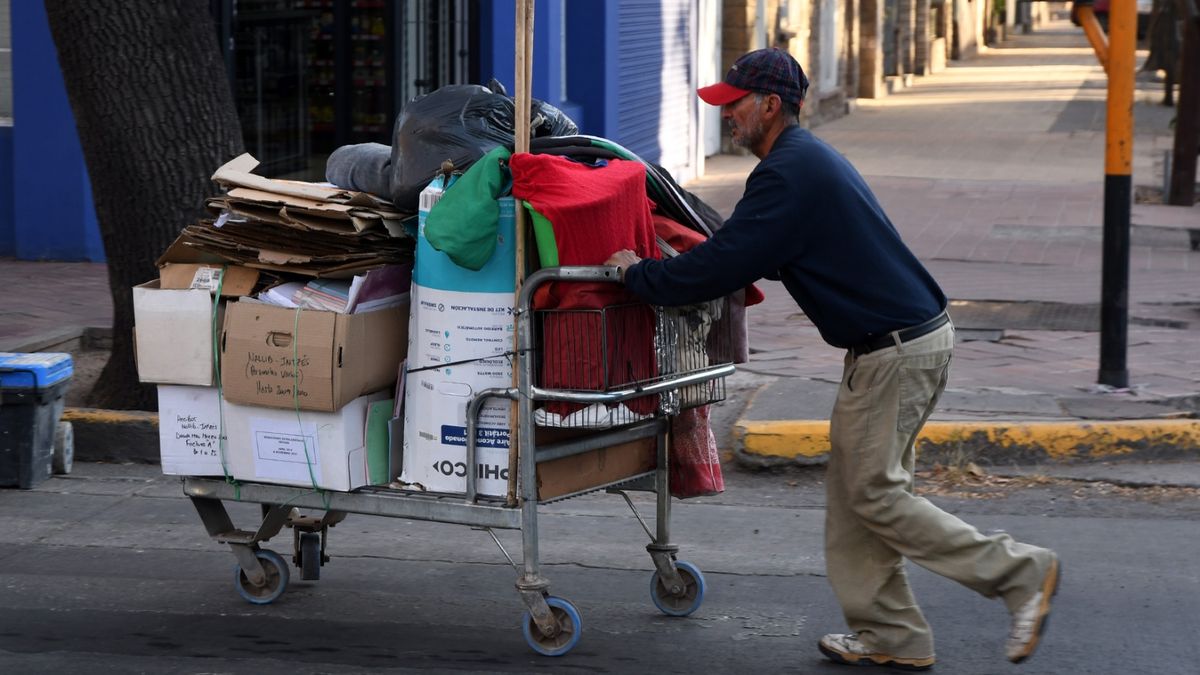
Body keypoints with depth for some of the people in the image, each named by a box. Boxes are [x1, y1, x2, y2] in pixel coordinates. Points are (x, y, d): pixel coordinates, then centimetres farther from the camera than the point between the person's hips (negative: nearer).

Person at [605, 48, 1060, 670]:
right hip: (916, 336, 10)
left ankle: (1017, 571, 0)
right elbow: (753, 253, 27)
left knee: (873, 493, -4)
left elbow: (725, 267, -20)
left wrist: (639, 274, -6)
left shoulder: (788, 174, -16)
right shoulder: (809, 158, 17)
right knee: (855, 488, 12)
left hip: (895, 350, -10)